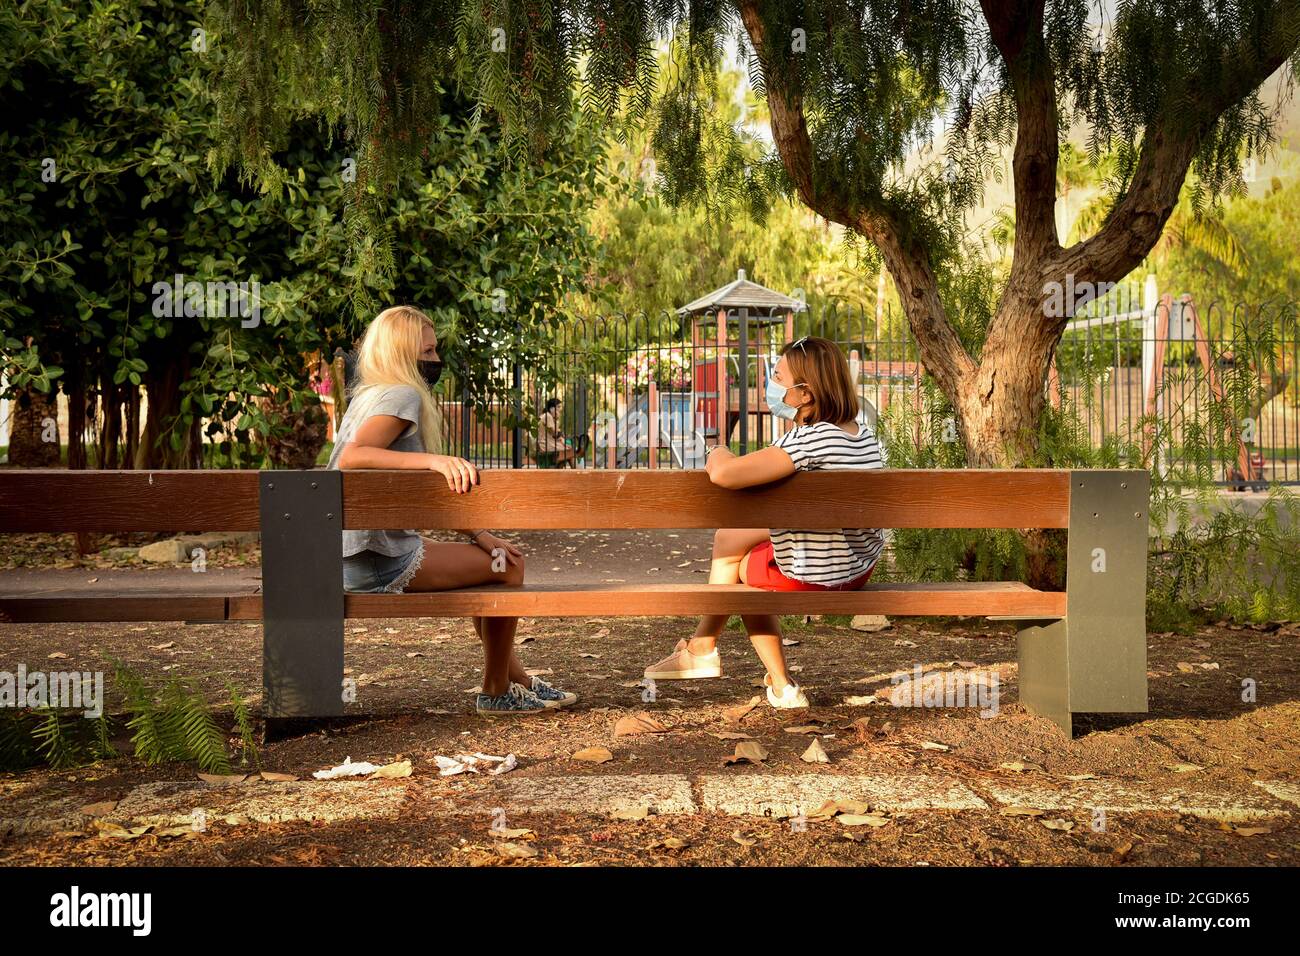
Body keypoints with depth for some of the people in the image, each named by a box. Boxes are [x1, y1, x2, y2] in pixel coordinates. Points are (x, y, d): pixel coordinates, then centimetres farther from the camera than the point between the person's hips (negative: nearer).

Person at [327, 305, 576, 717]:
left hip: (363, 555, 11)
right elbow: (351, 457, -31)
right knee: (507, 566, -5)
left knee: (487, 559, 25)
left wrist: (479, 535, 9)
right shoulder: (403, 395, -12)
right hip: (379, 558, -11)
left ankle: (517, 679, 32)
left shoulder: (371, 396, 18)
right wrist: (433, 459, -37)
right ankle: (497, 693, 8)